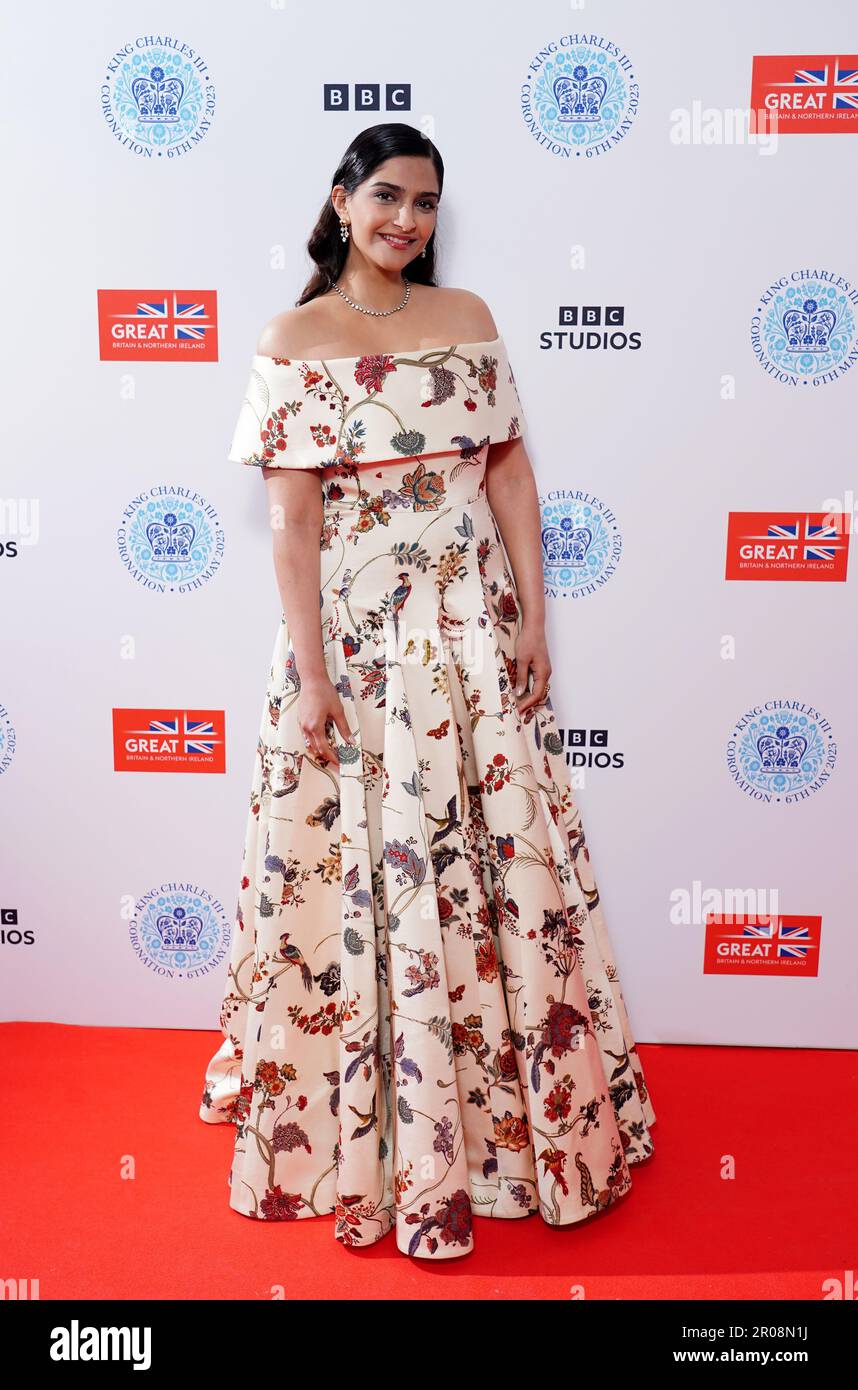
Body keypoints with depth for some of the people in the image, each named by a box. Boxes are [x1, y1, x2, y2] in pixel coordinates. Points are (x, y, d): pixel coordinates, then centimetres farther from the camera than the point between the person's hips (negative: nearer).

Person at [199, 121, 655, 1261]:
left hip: (474, 629, 3)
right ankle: (371, 1135, 24)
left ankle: (515, 1108, 29)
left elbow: (510, 470, 7)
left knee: (503, 858, 8)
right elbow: (293, 517, -6)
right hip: (356, 631, -3)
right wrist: (310, 670, -11)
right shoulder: (294, 340, 0)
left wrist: (533, 614, 0)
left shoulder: (468, 318, 10)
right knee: (364, 873, 4)